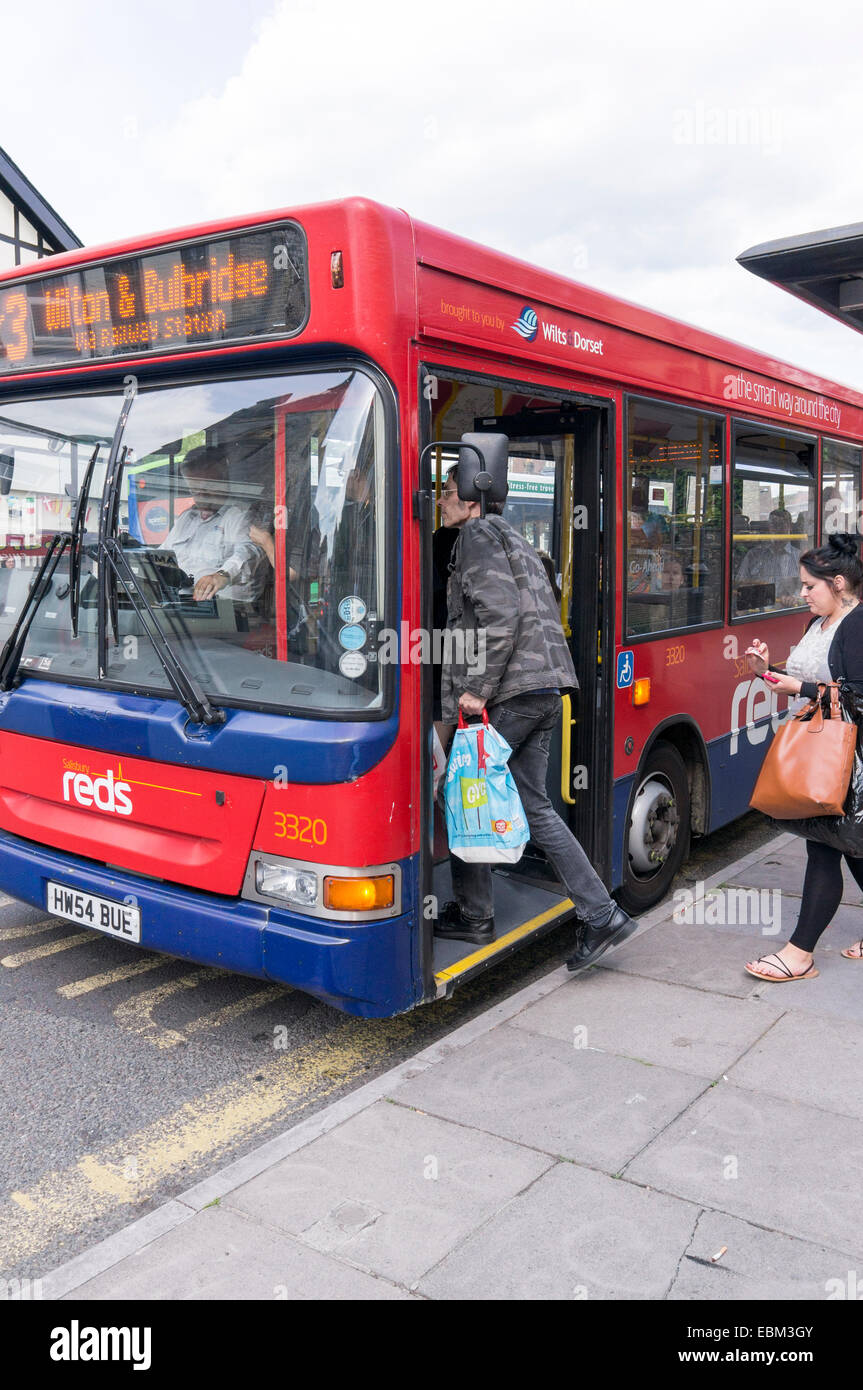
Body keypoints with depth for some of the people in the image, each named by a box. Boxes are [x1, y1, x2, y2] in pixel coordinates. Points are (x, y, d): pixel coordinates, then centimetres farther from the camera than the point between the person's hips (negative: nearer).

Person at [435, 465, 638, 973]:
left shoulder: (478, 535, -4)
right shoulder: (512, 536, 25)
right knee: (535, 806, 11)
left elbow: (501, 615, -19)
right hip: (546, 689, 9)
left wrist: (477, 688, -16)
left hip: (509, 694, -9)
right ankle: (603, 915, 8)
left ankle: (474, 916, 16)